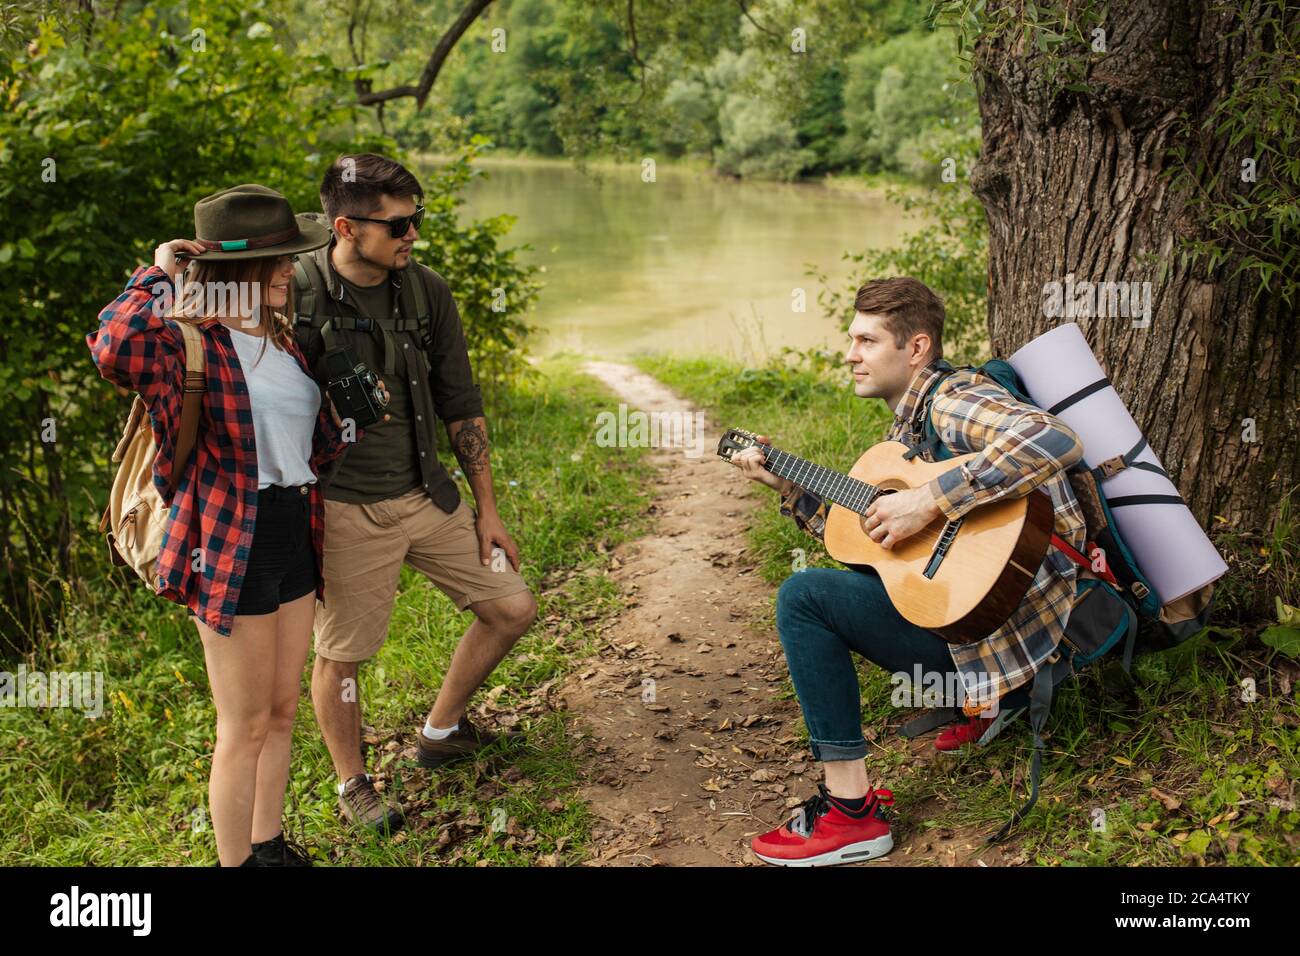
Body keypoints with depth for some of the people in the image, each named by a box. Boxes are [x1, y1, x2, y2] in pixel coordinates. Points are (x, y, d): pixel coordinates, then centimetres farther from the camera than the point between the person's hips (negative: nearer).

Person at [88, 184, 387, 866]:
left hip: (296, 532, 8)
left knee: (282, 712, 18)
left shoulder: (280, 336, 11)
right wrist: (160, 274, -23)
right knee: (245, 726, 4)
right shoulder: (190, 338, -14)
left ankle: (269, 845, 34)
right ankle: (235, 859, 21)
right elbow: (114, 349, -38)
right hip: (232, 546, -8)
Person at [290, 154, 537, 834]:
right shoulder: (296, 296, -14)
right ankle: (352, 784, 31)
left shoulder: (426, 292, 1)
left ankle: (440, 731, 30)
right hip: (346, 509, -5)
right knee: (340, 653, 5)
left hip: (428, 495, 6)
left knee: (512, 607, 8)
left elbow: (461, 406, 8)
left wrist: (487, 509, 9)